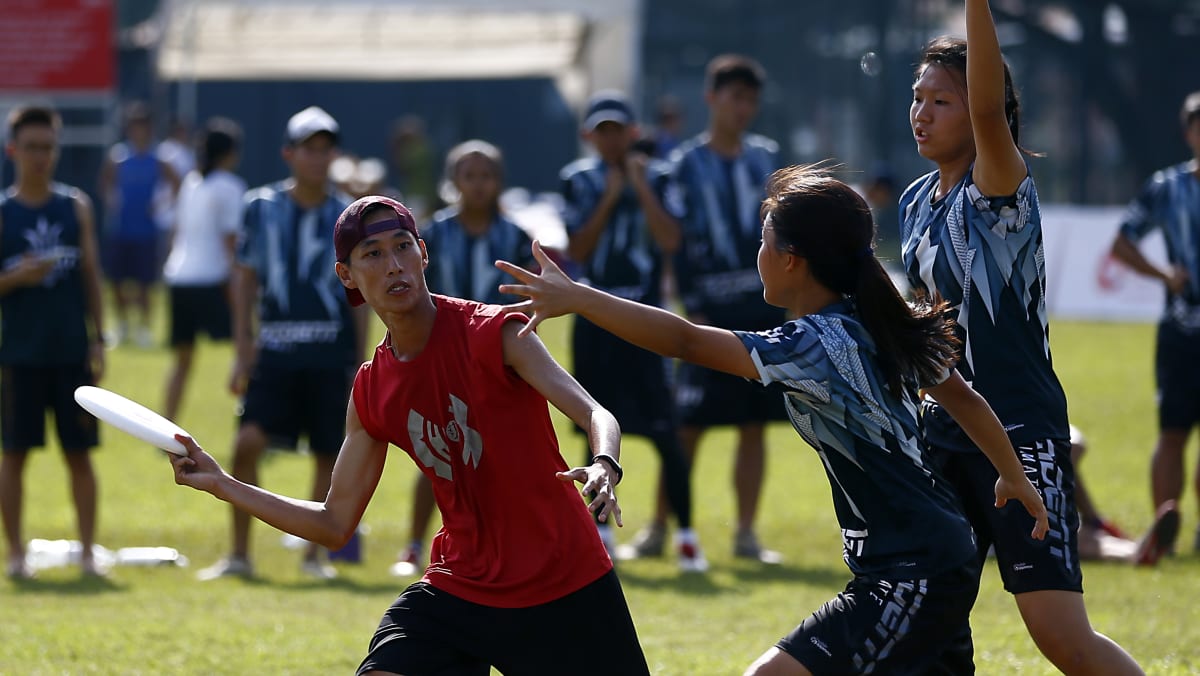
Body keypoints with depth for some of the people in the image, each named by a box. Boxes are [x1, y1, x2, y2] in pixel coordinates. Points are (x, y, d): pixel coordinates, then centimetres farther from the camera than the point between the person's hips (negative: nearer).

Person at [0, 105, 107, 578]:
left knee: (78, 453, 3)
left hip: (72, 352, 2)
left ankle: (87, 552, 7)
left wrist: (98, 340, 4)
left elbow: (91, 275, 9)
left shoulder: (75, 206, 7)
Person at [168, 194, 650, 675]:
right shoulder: (372, 393, 2)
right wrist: (222, 485, 7)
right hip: (458, 589, 4)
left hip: (564, 583, -4)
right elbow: (335, 524, 10)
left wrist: (604, 466, -45)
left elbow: (594, 414, -23)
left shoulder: (493, 334, -13)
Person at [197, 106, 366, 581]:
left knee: (328, 454, 3)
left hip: (332, 354, 0)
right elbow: (245, 280, 7)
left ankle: (314, 554, 17)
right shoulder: (261, 207, 3)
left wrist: (359, 365, 5)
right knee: (247, 443, -11)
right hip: (275, 350, 0)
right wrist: (243, 353, 1)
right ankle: (239, 554, 0)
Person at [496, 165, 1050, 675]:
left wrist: (574, 298, -26)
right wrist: (1014, 478, 35)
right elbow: (963, 399, 20)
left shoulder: (816, 348, -19)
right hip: (949, 562, 10)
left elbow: (686, 341, -26)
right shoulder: (880, 327, 7)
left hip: (907, 582, -10)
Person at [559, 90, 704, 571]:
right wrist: (610, 197, -10)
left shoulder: (656, 179, 1)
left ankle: (686, 536, -4)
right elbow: (577, 250, -5)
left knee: (664, 431, -9)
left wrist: (640, 187, -12)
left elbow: (671, 242, -13)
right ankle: (600, 532, 17)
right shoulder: (578, 181, 5)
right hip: (594, 319, 2)